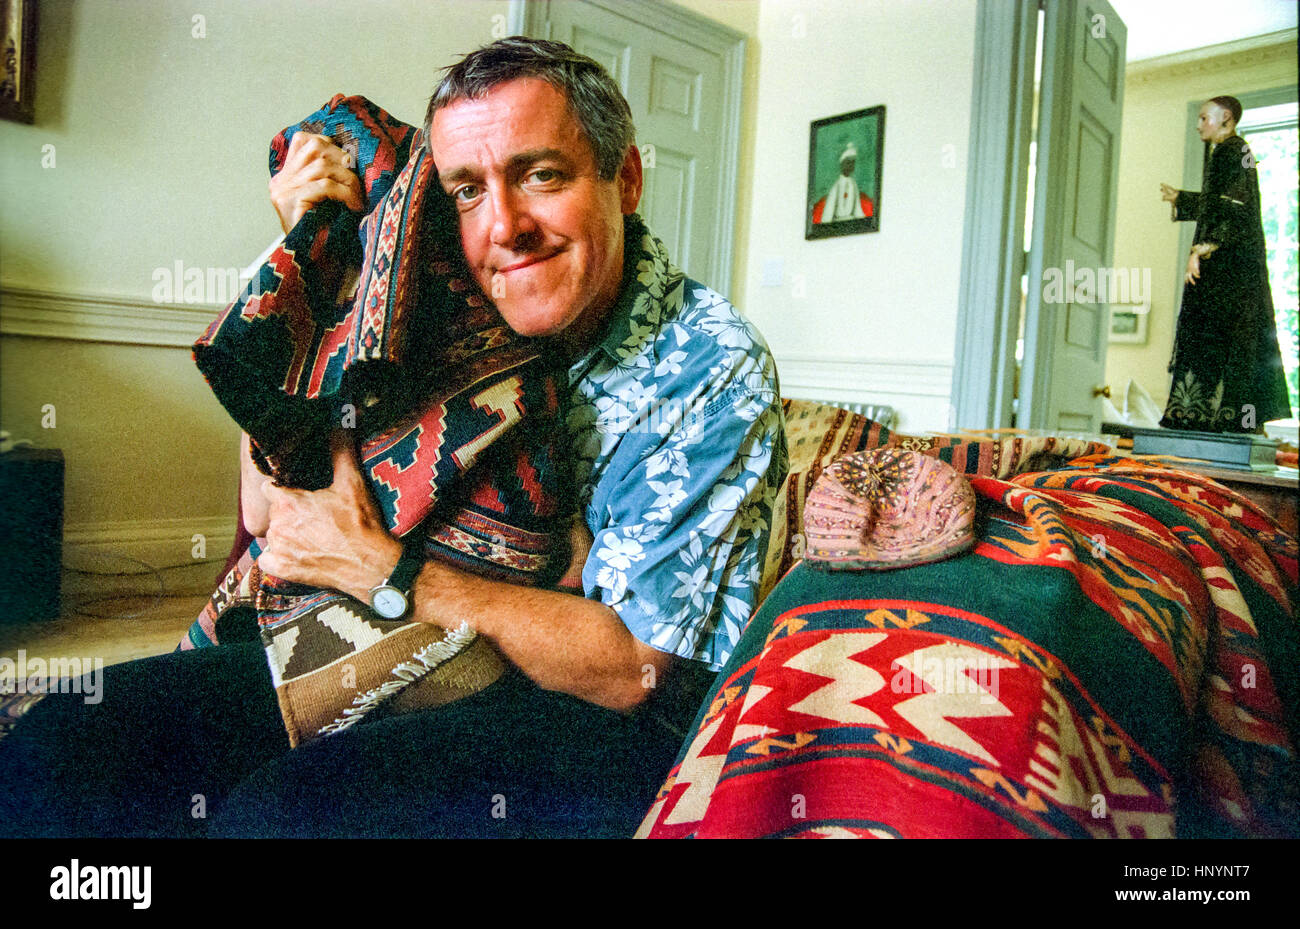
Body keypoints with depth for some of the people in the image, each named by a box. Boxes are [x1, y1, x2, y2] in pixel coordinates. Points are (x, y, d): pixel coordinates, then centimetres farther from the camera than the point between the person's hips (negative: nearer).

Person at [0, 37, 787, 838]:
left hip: (607, 718, -4)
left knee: (287, 805, -30)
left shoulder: (717, 370, -14)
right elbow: (271, 512, 2)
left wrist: (374, 567, -18)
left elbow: (628, 668, -17)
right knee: (64, 742, -8)